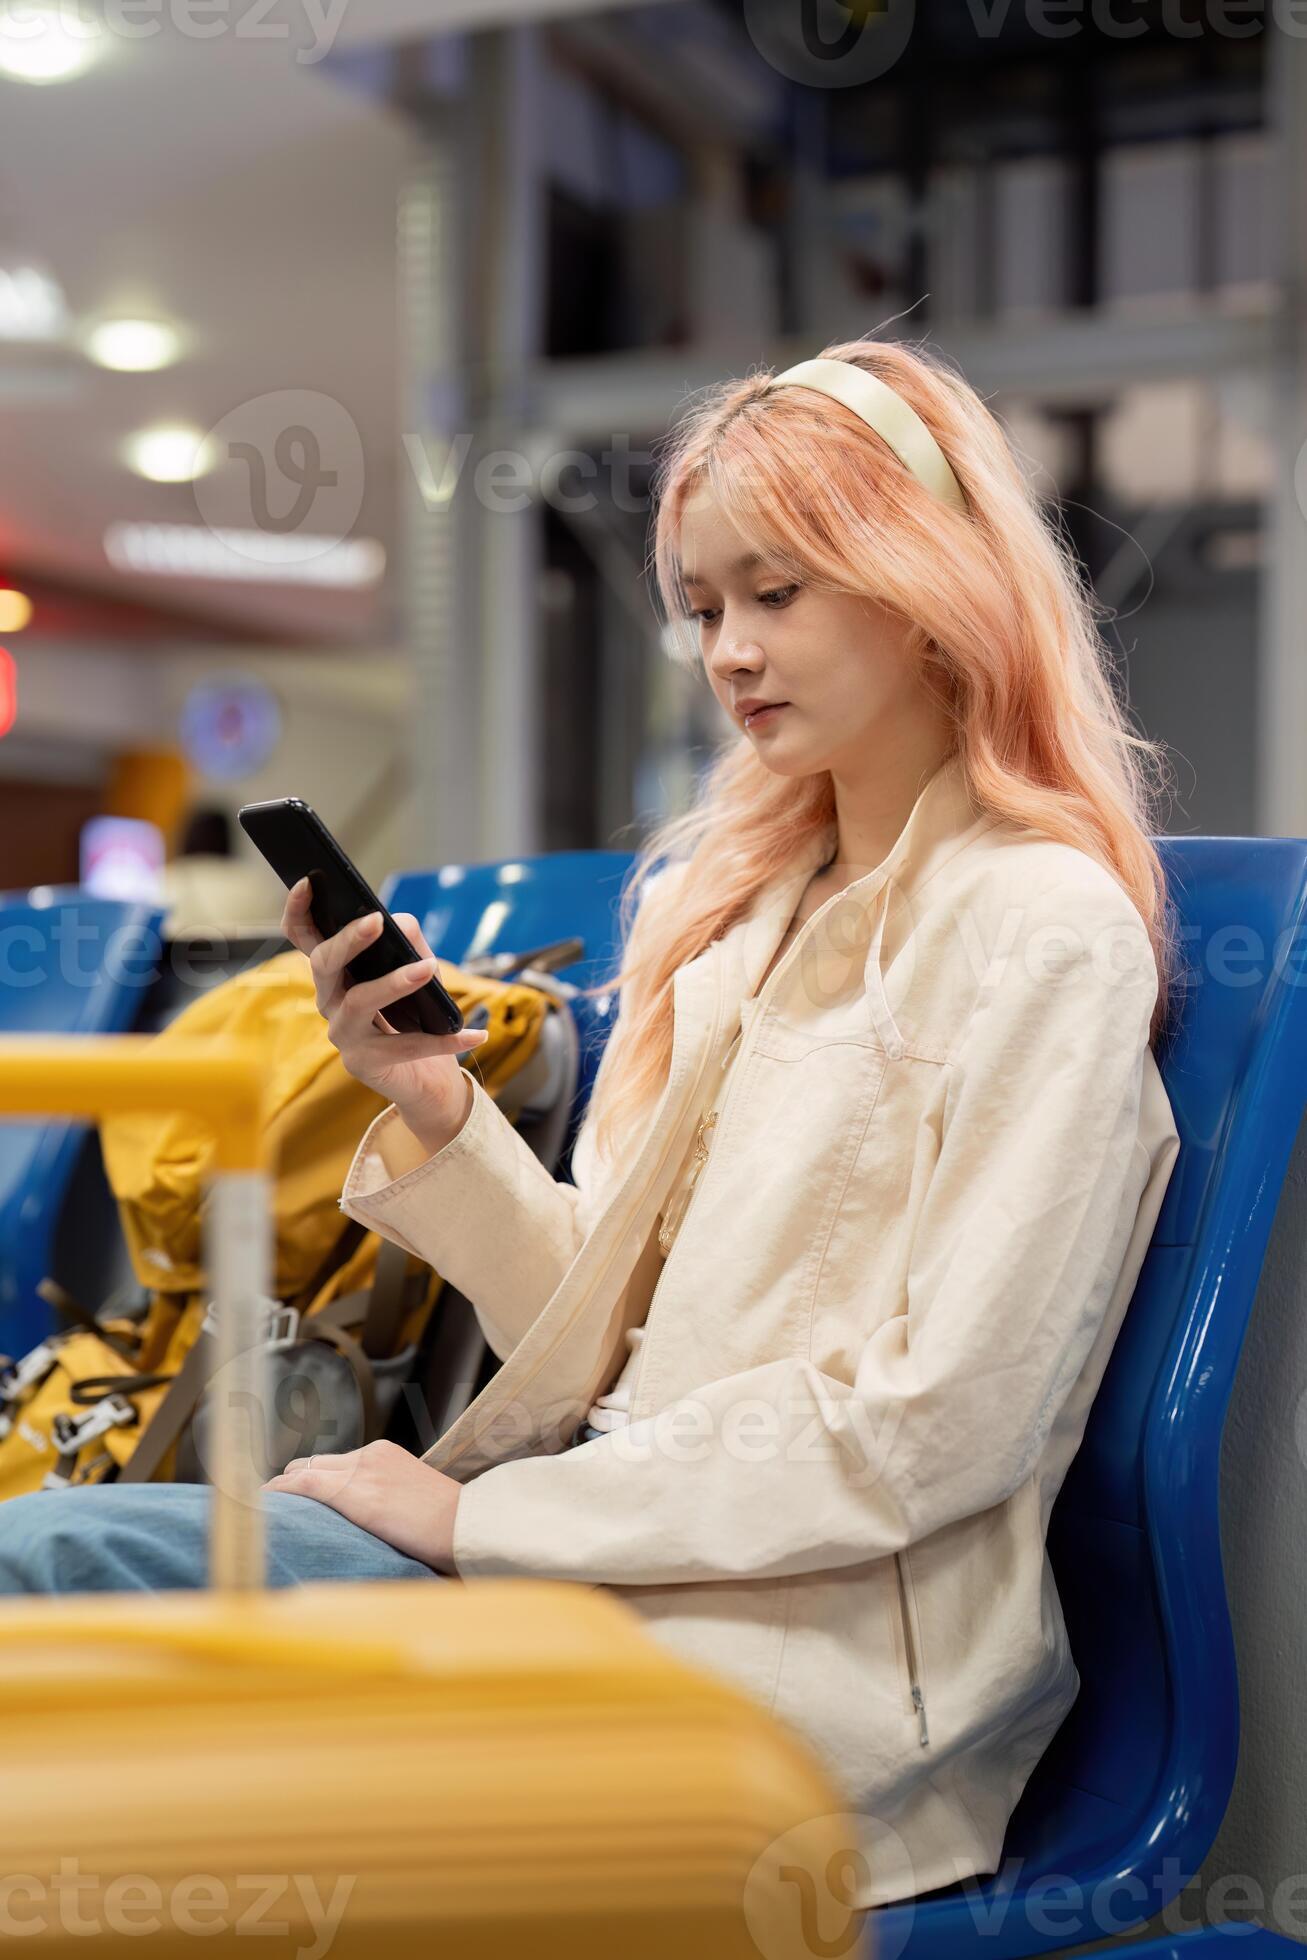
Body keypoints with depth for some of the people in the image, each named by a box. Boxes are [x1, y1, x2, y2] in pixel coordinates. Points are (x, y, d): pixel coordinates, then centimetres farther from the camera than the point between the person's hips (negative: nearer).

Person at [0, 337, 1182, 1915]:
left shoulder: (1043, 930, -8)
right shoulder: (737, 908, 16)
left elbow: (943, 1420, -16)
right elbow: (605, 1337, 13)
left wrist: (484, 1513, -12)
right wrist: (432, 1108, -5)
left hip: (825, 1637, -7)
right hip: (634, 1553, 7)